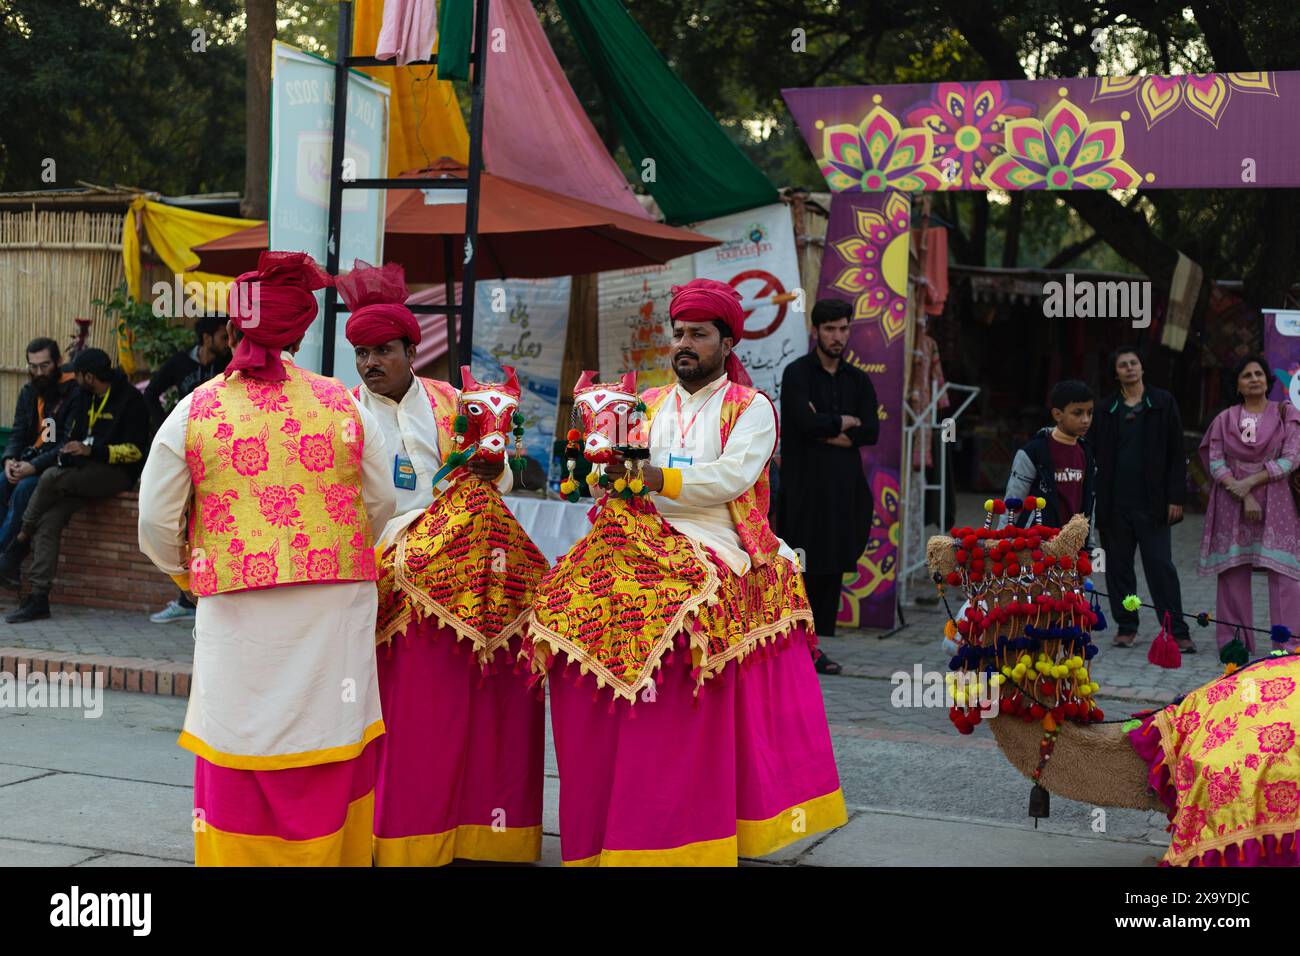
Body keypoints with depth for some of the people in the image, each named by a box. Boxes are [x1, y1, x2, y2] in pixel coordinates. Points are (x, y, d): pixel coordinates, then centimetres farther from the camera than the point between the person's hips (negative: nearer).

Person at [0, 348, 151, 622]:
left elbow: (135, 451, -12)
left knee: (51, 478, -27)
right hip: (83, 473, 7)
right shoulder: (84, 397, 15)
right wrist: (68, 451, 6)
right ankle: (38, 598, -20)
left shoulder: (130, 400, -8)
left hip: (116, 473, -7)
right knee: (49, 520, -17)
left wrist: (91, 451, -21)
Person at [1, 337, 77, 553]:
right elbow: (18, 434, 14)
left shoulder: (74, 392, -10)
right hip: (31, 460, 6)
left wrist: (35, 466, -25)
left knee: (24, 488, -30)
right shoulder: (29, 393, 12)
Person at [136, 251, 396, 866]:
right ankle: (329, 854, 22)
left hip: (239, 618, -1)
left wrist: (191, 573, 19)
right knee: (334, 764, 12)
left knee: (239, 769, 8)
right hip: (334, 611, 1)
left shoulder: (193, 412, -2)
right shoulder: (344, 406, 0)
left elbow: (156, 527, 0)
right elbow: (380, 507, 6)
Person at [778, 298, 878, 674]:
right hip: (804, 485, -5)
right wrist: (846, 422, -3)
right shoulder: (798, 373, -2)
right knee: (801, 568, -6)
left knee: (833, 569, 4)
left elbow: (871, 432, 2)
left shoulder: (858, 381, 14)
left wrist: (826, 429, -9)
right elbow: (806, 421, -18)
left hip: (844, 487, 5)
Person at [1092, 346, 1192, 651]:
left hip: (1152, 503, -3)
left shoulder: (1163, 403, 4)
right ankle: (1126, 627, 16)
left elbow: (1176, 454, 2)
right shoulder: (1106, 410, 10)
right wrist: (1095, 503, 4)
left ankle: (1177, 631, -2)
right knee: (1118, 566, 7)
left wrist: (1176, 498, -5)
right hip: (1115, 504, 3)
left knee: (1161, 566, -4)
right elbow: (1096, 457, 11)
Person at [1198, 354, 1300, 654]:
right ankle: (1234, 642, 5)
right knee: (1233, 573, -1)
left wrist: (1251, 481, -12)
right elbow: (1215, 462, 0)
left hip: (1275, 504, -1)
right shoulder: (1225, 419, 9)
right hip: (1232, 505, 1)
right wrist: (1244, 496, -12)